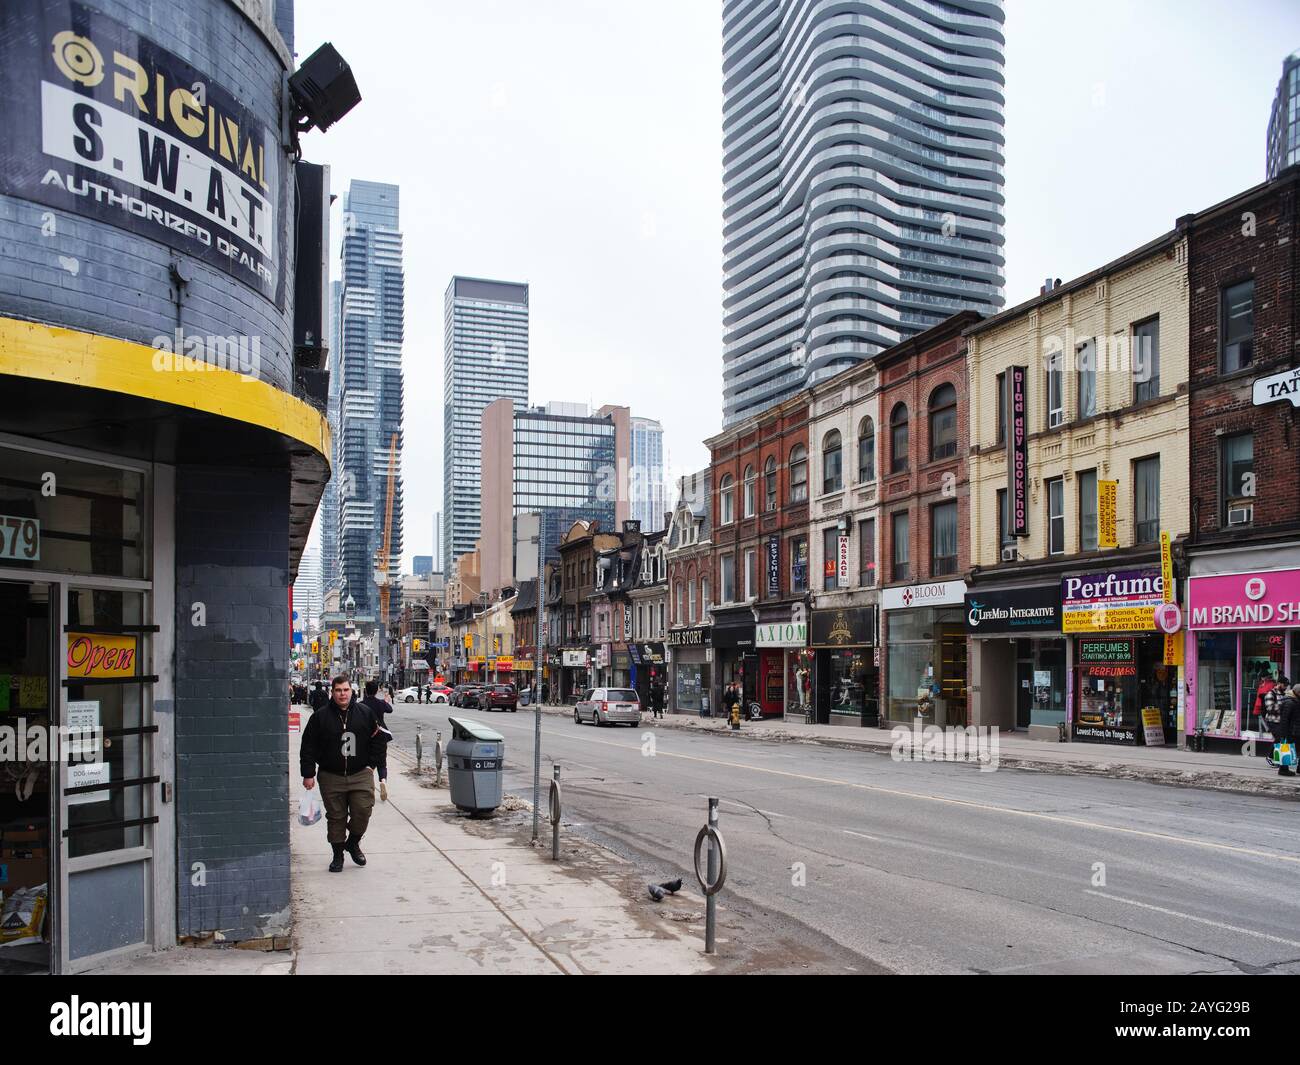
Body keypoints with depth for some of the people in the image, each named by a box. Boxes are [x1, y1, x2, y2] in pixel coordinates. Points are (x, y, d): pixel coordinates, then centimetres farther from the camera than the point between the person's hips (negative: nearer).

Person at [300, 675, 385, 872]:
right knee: (336, 817, 5)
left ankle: (353, 842, 20)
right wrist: (308, 774, -3)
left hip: (361, 774, 1)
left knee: (363, 810, -7)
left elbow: (377, 740, 12)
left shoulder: (365, 713, 3)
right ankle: (338, 854, 20)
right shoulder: (321, 716, -2)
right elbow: (308, 747, 1)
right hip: (331, 777, -1)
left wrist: (372, 764, 6)